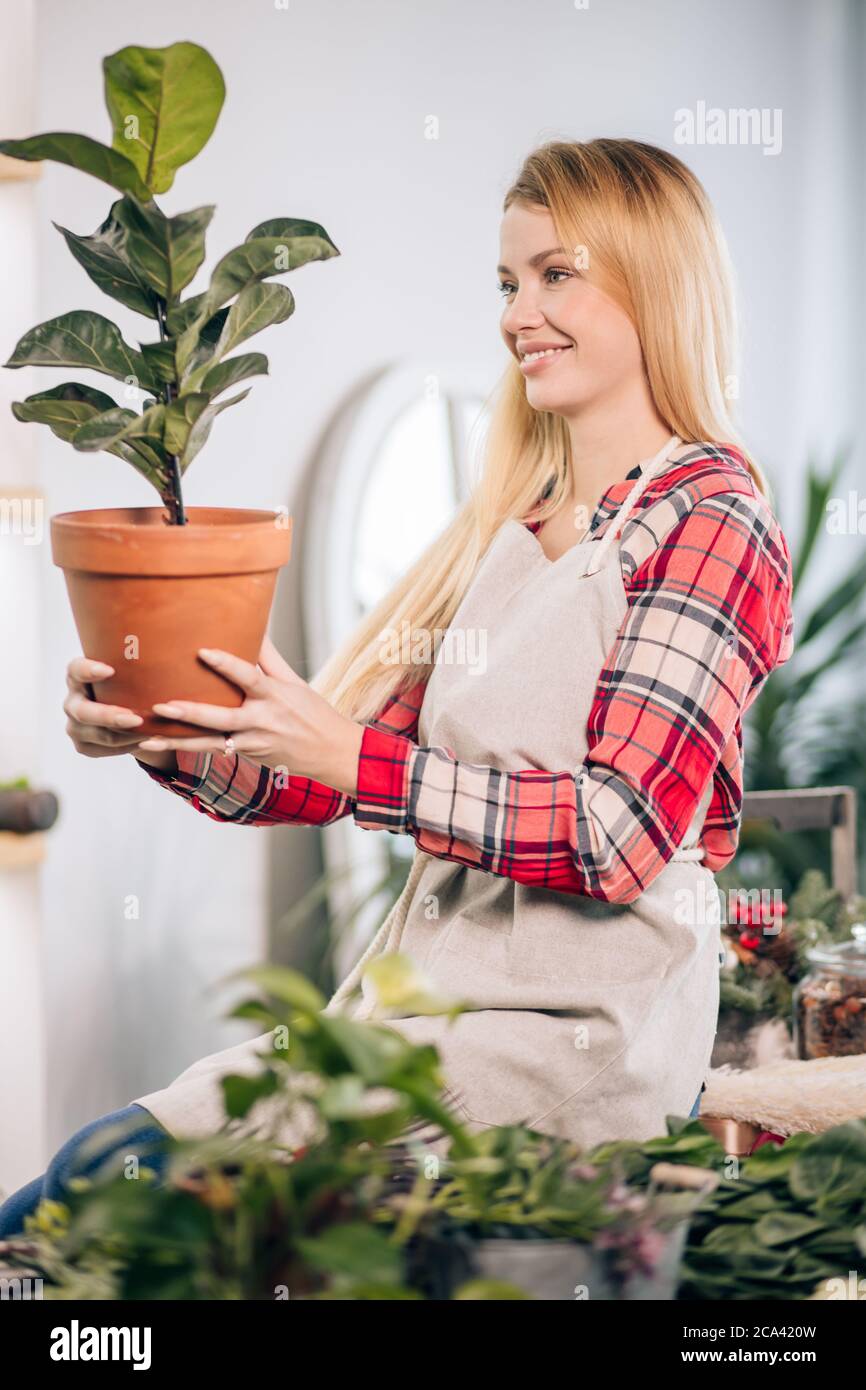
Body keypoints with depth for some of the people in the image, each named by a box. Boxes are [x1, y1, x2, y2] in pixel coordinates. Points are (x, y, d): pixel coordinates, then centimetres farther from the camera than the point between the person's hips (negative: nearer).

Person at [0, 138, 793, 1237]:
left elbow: (618, 833, -17)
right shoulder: (508, 522, 17)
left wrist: (350, 759, -23)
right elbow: (346, 759, 12)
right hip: (418, 1001, 7)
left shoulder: (710, 520, -6)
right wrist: (170, 741, -6)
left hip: (574, 1034, -6)